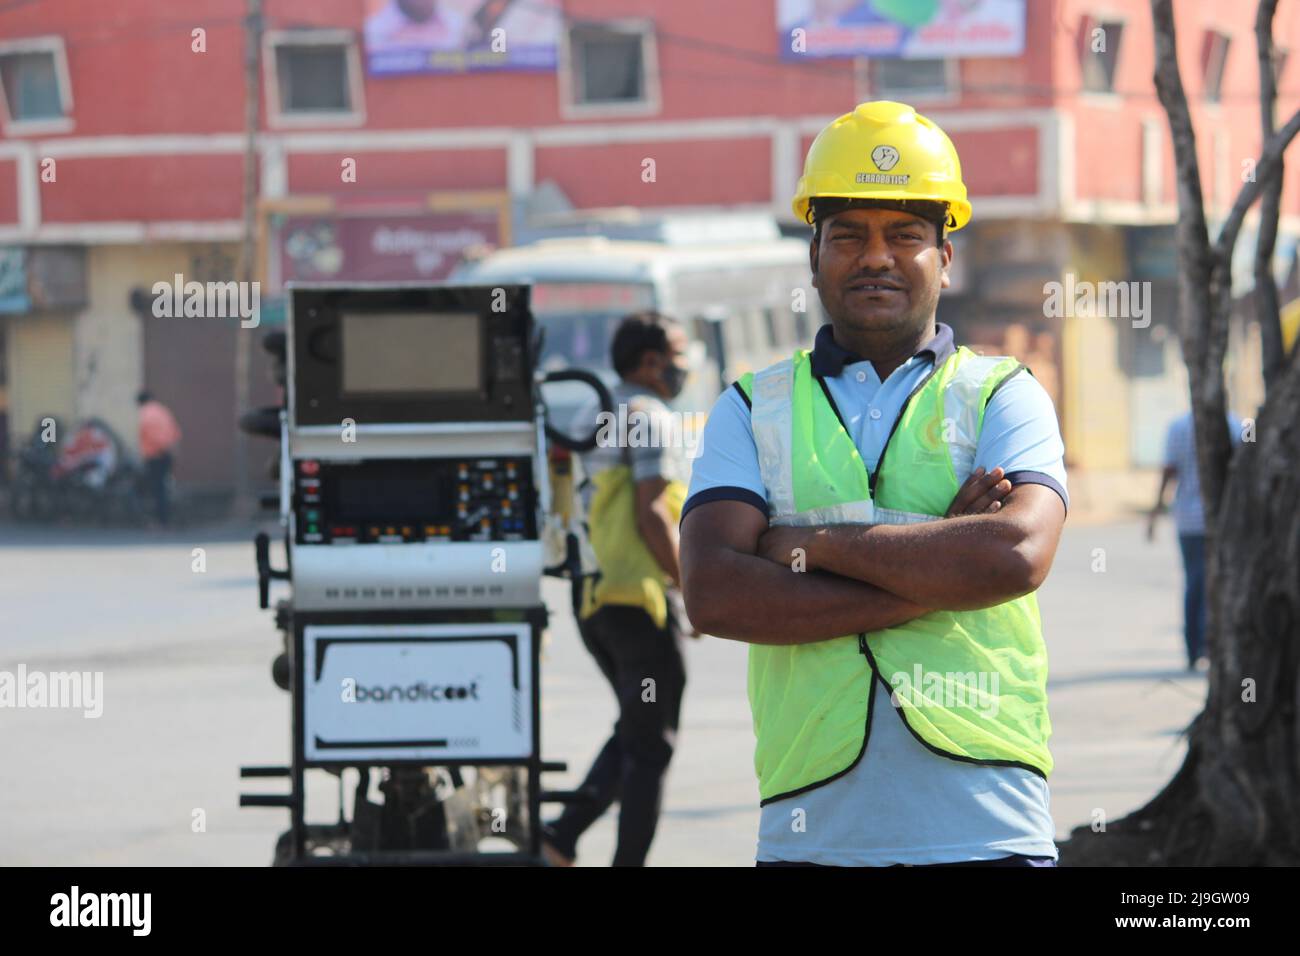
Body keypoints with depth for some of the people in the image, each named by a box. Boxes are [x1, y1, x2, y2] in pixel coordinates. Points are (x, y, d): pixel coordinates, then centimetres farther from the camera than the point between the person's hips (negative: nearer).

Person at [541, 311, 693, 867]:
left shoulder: (595, 420, 16)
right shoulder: (651, 419, -11)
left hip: (598, 601, 9)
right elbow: (651, 516, -19)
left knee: (635, 733, 18)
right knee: (651, 744, 0)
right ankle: (629, 861, 1)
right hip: (644, 598, -9)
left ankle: (564, 836, 6)